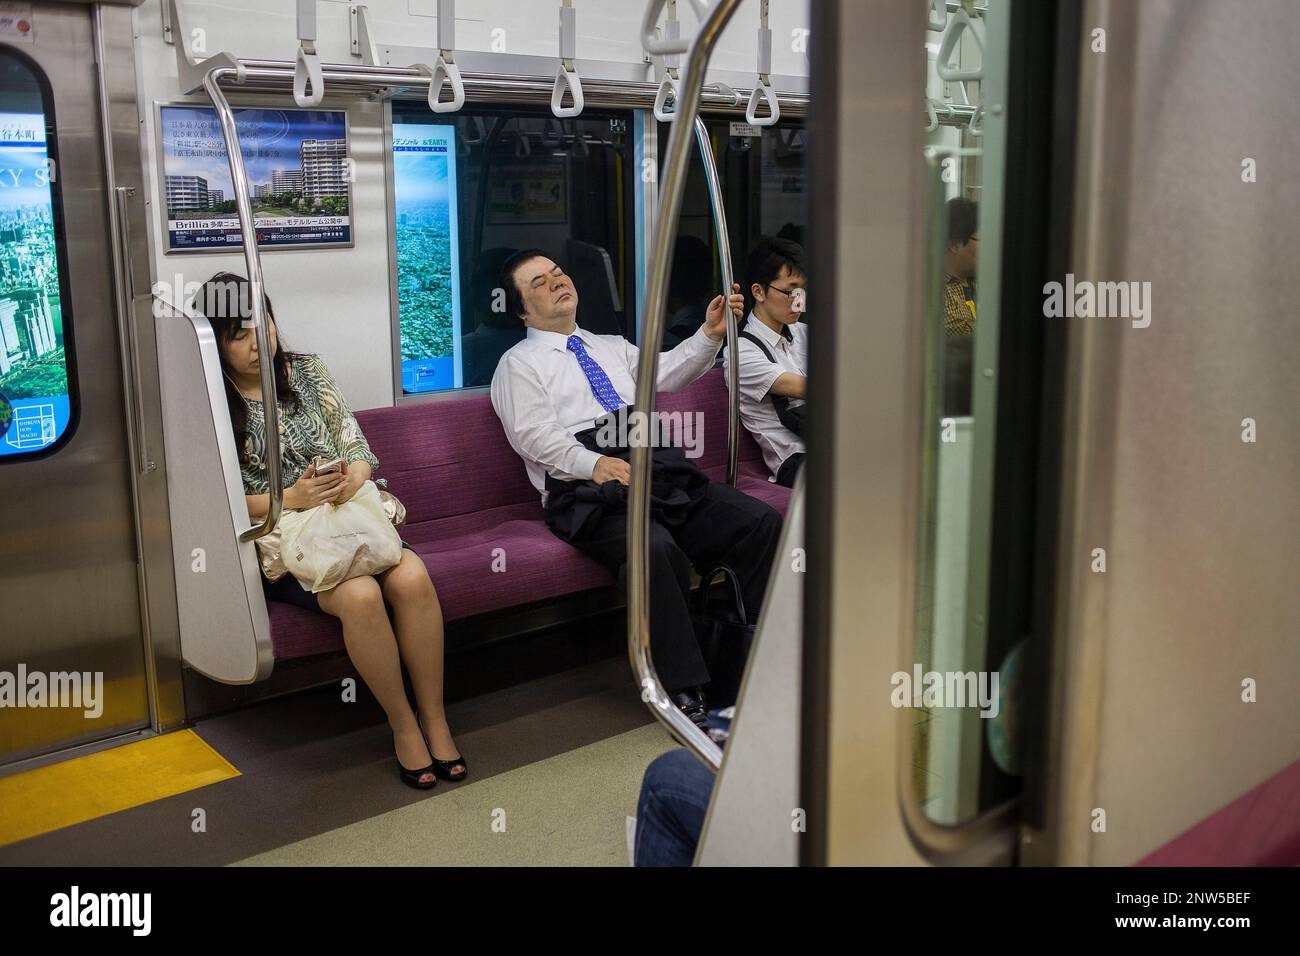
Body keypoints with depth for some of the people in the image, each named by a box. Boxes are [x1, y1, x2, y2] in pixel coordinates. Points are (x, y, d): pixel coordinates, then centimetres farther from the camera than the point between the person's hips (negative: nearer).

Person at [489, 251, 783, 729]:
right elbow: (535, 435, -4)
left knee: (761, 522, -15)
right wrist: (593, 464, -19)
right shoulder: (519, 363, 12)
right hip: (589, 492, -6)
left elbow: (666, 372, 17)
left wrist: (710, 334, 2)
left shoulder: (612, 347, 31)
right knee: (656, 548, -36)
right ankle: (684, 693, -28)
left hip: (662, 474, 6)